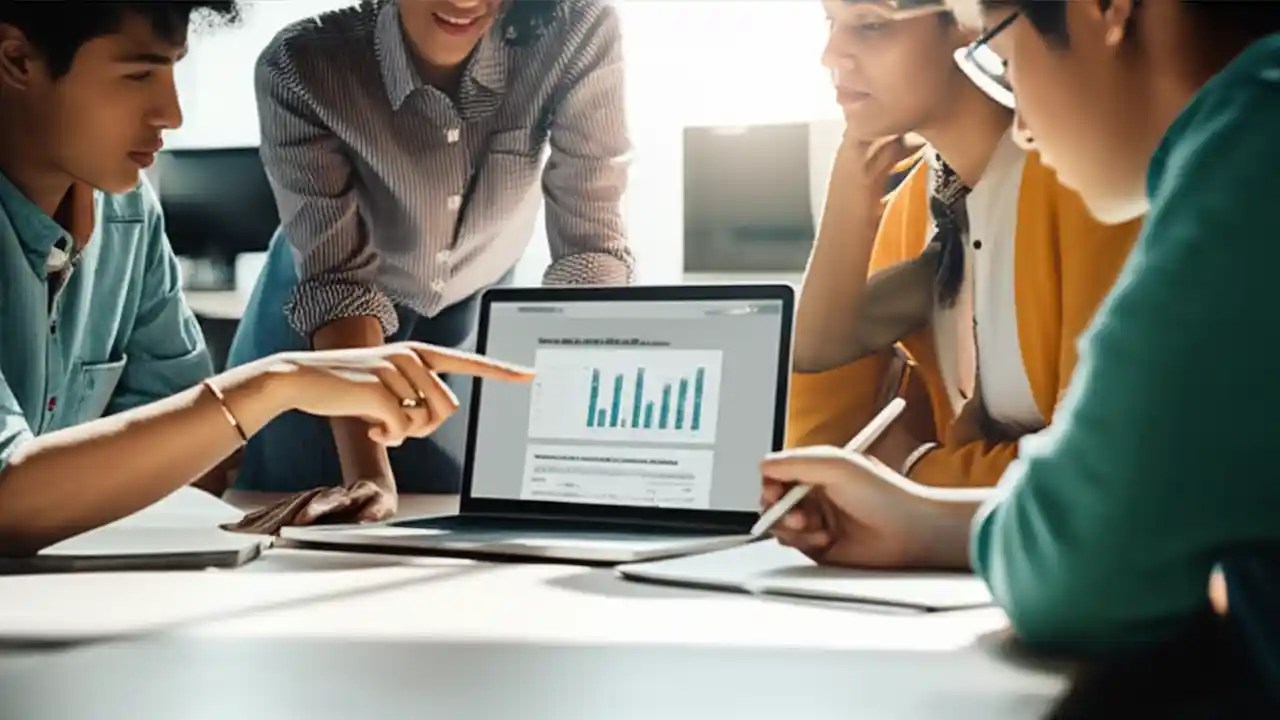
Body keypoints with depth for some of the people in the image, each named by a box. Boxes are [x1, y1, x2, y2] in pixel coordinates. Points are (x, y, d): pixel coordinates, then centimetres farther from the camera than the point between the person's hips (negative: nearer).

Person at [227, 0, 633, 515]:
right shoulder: (303, 69, -34)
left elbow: (591, 243, -32)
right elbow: (337, 275, -32)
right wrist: (367, 473, -43)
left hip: (476, 318, 1)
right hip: (314, 335, -1)